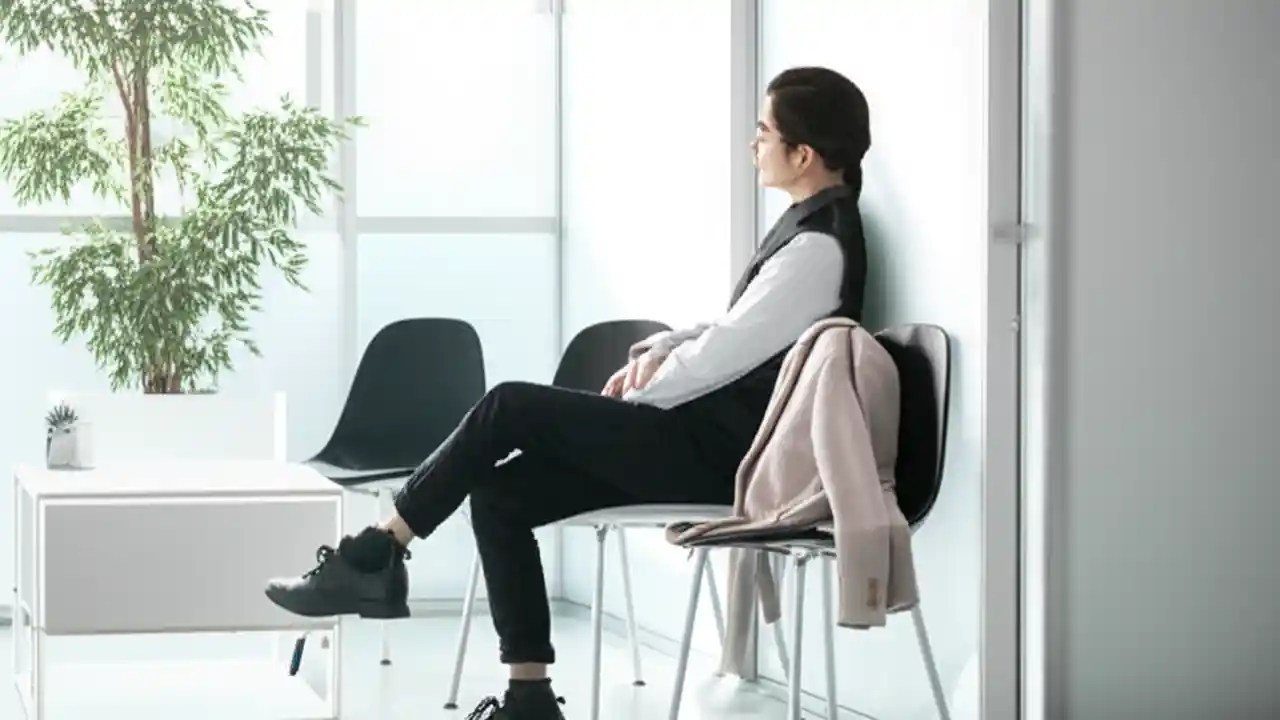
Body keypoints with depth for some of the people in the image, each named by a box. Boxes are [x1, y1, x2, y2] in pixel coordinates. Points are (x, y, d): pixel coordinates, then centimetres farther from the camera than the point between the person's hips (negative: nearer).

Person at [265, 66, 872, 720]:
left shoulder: (820, 244, -16)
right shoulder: (809, 223, 14)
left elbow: (727, 353, -18)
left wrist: (635, 397, -4)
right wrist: (658, 350, 6)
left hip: (720, 451, -9)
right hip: (713, 434, 9)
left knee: (510, 408, -12)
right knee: (500, 492, 0)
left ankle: (375, 558, -3)